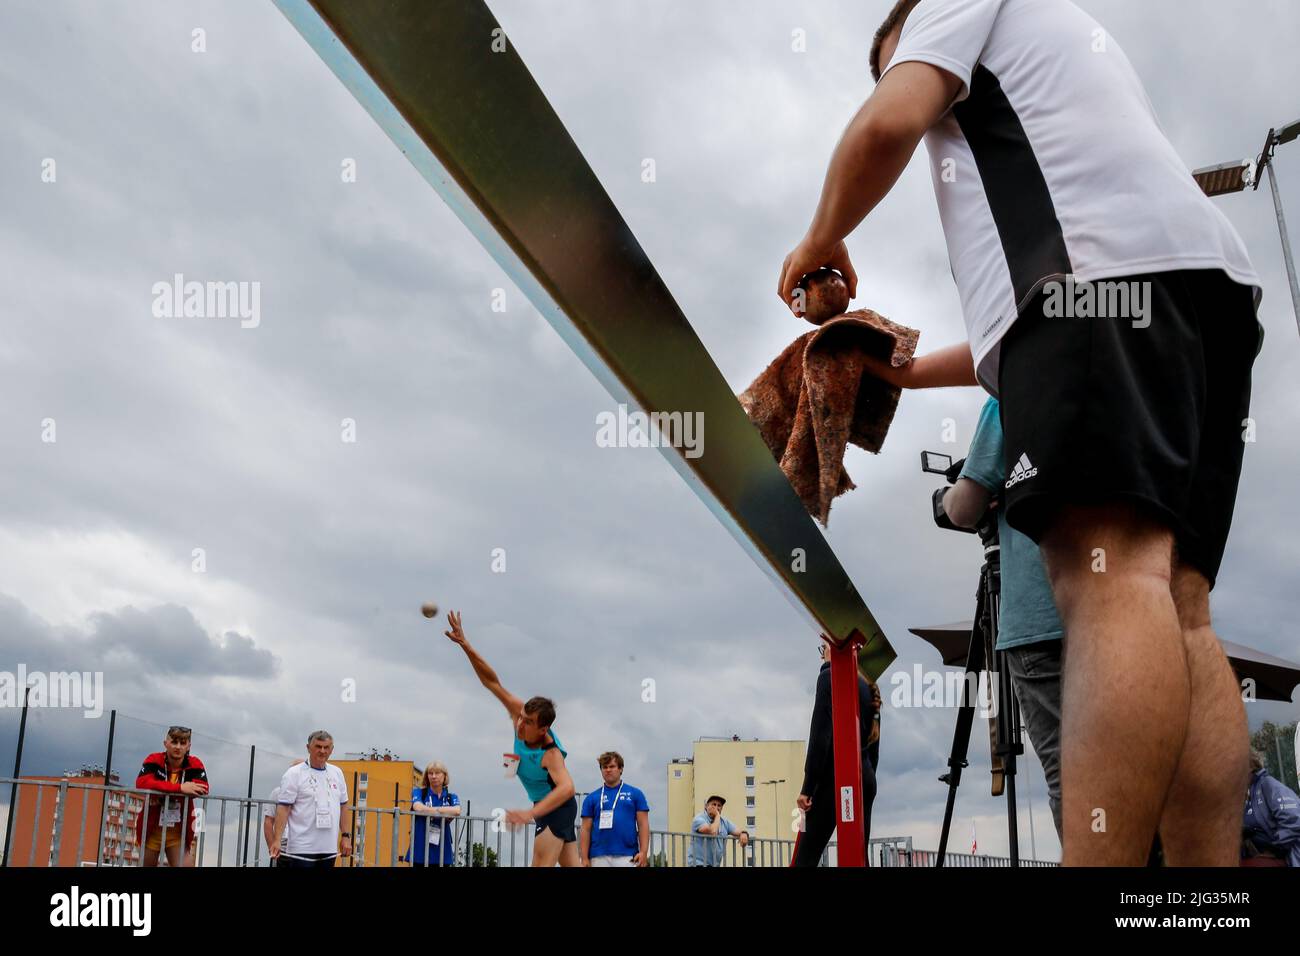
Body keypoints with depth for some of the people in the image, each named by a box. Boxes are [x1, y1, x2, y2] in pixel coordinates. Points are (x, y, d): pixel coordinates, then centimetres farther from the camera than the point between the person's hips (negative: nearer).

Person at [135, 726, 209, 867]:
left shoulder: (194, 764, -6)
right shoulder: (154, 760, -9)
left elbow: (202, 788, -23)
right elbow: (141, 782, -28)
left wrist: (163, 795, -27)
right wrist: (179, 788, -34)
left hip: (180, 832, 0)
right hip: (152, 829, 0)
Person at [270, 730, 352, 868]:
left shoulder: (337, 773, 12)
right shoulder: (294, 774, -5)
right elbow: (283, 808, -10)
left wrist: (346, 836, 9)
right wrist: (277, 840, -19)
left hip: (329, 849, 6)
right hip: (302, 850, -6)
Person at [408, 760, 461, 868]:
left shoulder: (451, 797, 9)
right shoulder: (418, 792, 4)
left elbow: (457, 811, -13)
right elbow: (418, 808, -17)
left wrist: (430, 811, -11)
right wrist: (445, 813, -9)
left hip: (442, 851, 2)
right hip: (420, 850, -2)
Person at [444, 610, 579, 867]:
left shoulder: (550, 754, -32)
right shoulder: (520, 713, -15)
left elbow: (567, 788, -48)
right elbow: (493, 683, -15)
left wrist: (531, 813, -60)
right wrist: (465, 646, -25)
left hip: (557, 806, -8)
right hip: (545, 805, 8)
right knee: (572, 866, 12)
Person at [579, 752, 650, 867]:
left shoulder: (635, 794, 9)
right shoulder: (592, 798, 11)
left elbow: (643, 825, 5)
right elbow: (586, 829, 8)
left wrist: (643, 852, -7)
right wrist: (584, 858, -2)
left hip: (627, 857, -1)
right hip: (599, 857, 1)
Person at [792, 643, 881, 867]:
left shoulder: (830, 676, -2)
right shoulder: (868, 686, 19)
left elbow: (820, 734, -11)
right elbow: (873, 742, 18)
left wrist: (807, 786, -13)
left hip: (835, 776, -7)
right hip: (864, 777, 8)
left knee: (805, 858, -10)